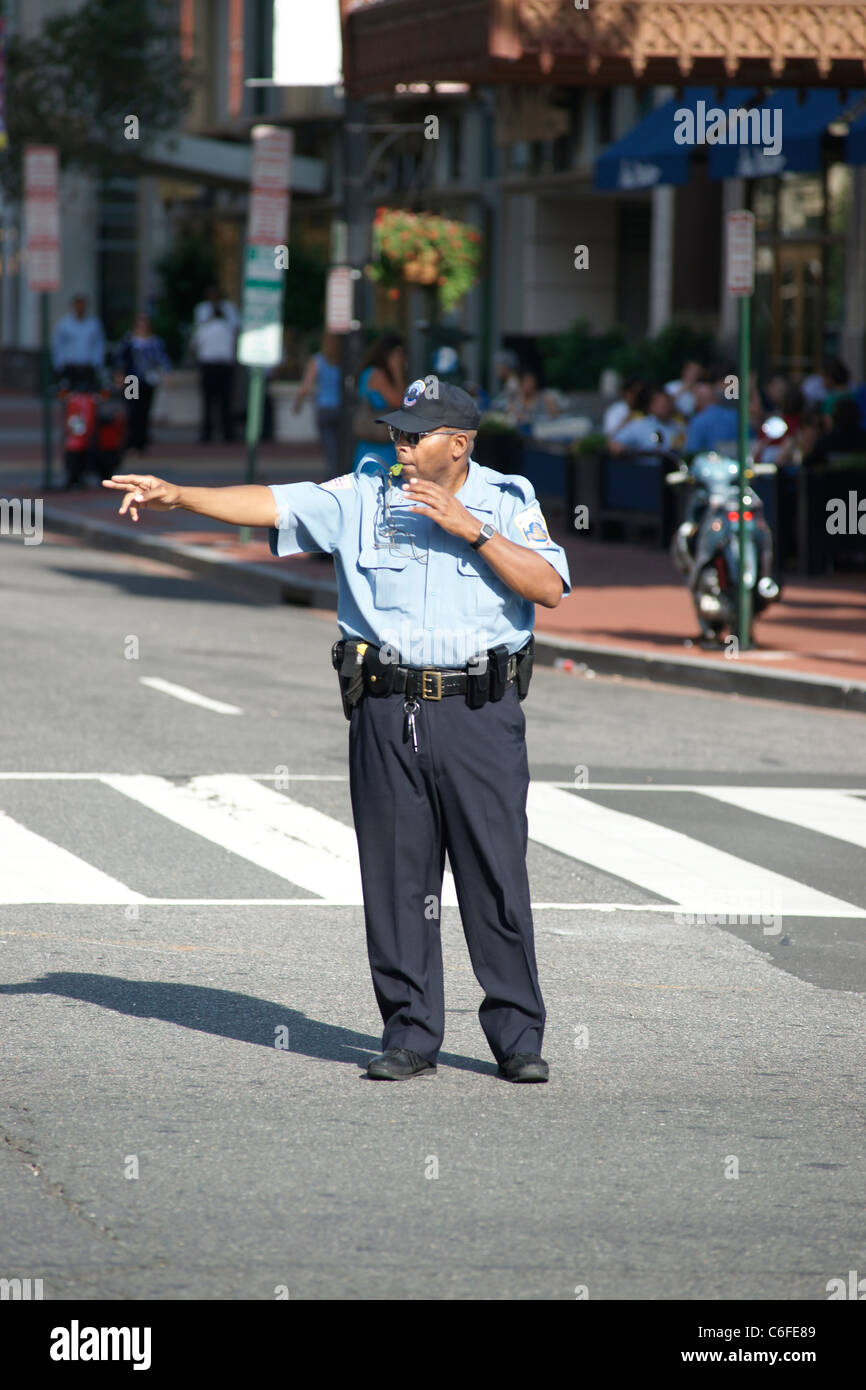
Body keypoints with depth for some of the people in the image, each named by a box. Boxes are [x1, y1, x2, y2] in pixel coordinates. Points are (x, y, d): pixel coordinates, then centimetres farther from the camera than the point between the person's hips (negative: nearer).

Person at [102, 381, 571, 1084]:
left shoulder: (509, 501, 3)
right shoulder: (364, 497, 6)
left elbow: (550, 588, -9)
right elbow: (270, 504, -1)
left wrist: (470, 528, -14)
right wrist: (177, 495, -12)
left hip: (481, 712, -2)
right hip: (386, 710, 2)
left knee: (498, 875, -2)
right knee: (396, 878, 3)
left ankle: (518, 1038, 6)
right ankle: (410, 1037, 11)